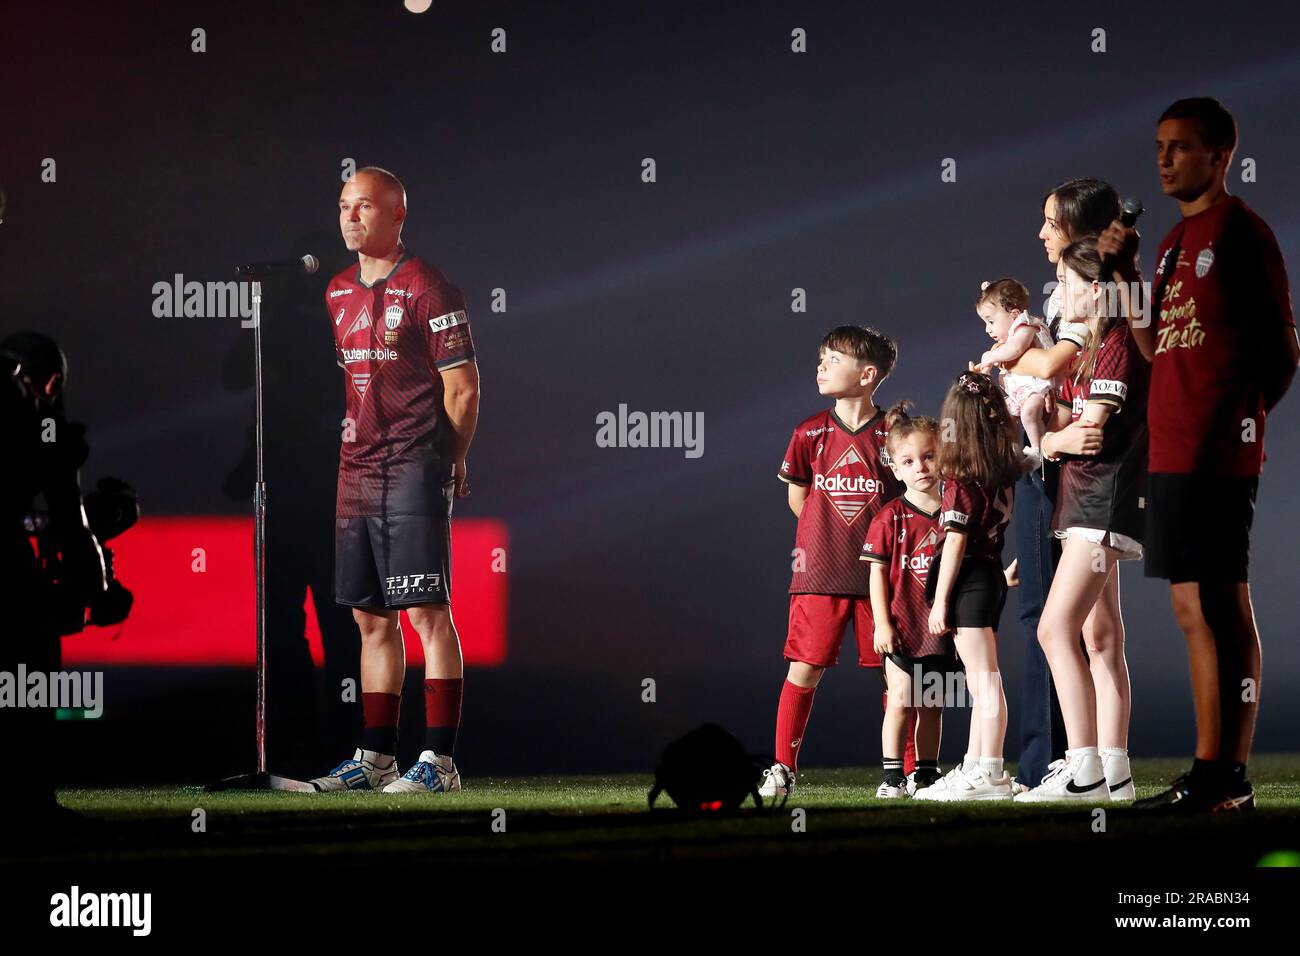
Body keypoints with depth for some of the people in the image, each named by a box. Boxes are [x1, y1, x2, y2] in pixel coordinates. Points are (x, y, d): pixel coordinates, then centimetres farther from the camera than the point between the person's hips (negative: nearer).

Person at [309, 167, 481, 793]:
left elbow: (462, 388, -8)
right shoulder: (339, 293, 15)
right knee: (371, 618, 10)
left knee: (428, 612, -8)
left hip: (414, 473, -8)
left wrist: (446, 464, -4)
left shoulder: (426, 288, -8)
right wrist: (356, 446, 15)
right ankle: (375, 758, 15)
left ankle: (440, 760, -8)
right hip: (356, 473, 8)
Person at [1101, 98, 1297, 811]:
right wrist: (1125, 272, 10)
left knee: (1222, 605, -8)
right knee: (1193, 607, 10)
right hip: (1171, 451, 9)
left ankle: (1230, 778, -8)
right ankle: (1209, 772, 13)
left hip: (1216, 453, -9)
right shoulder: (1175, 242, 19)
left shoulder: (1239, 229, -7)